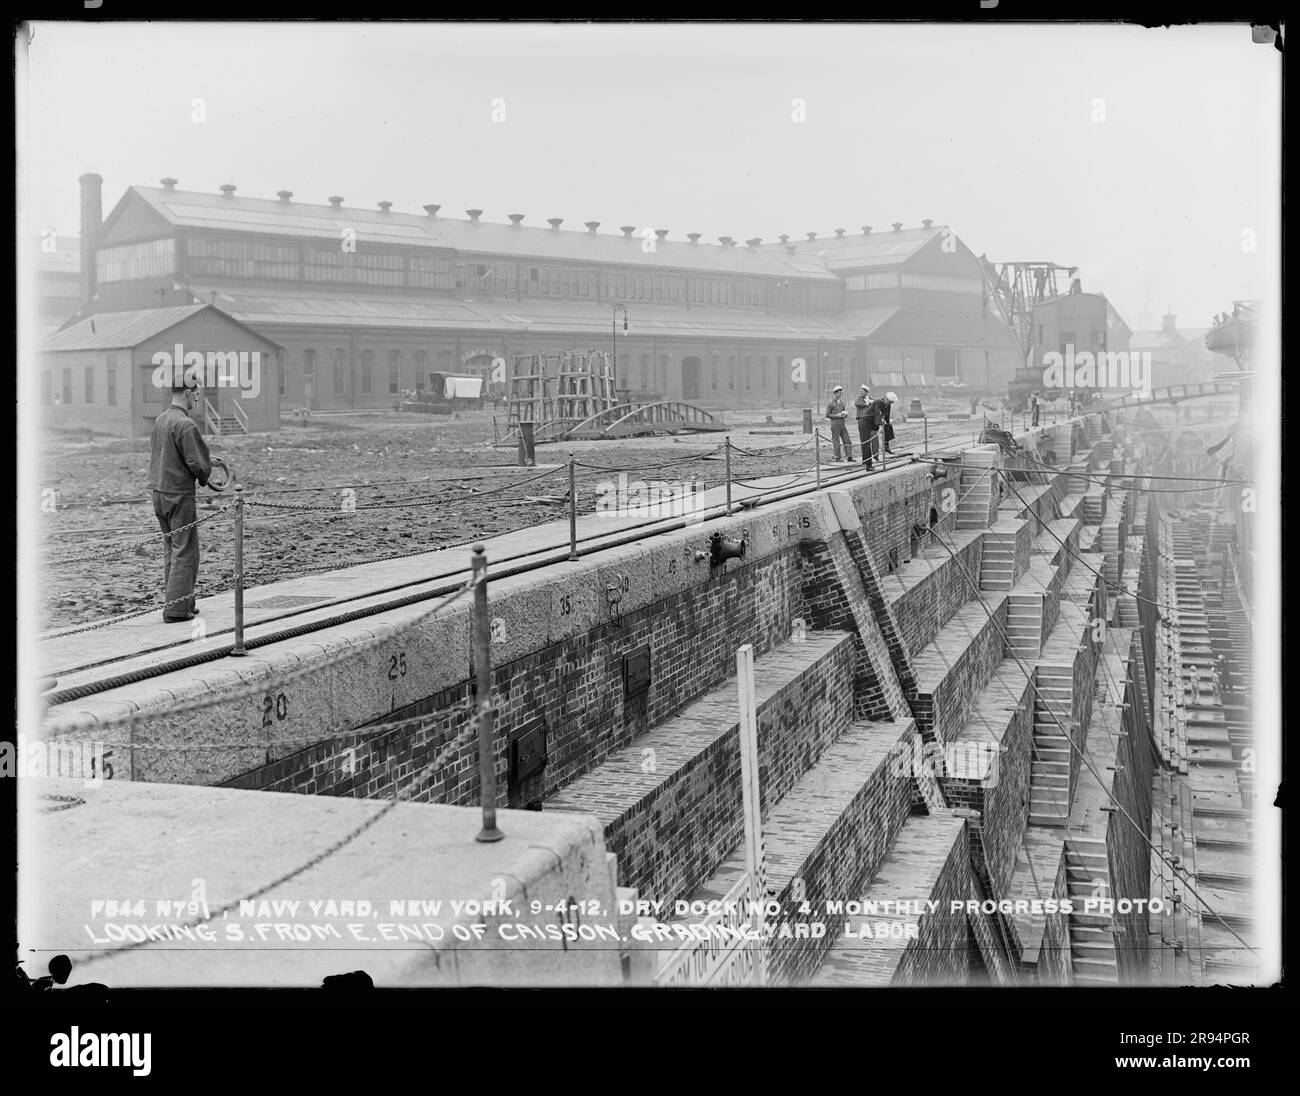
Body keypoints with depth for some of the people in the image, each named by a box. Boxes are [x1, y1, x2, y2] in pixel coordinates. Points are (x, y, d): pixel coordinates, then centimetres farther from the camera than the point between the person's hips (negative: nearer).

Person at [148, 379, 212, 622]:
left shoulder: (160, 420, 8)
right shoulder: (185, 424, -18)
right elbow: (200, 463, -20)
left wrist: (208, 462, 10)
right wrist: (204, 478, 4)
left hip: (158, 491, 9)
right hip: (179, 494, -9)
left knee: (171, 549, 16)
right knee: (185, 551, -2)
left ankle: (177, 602, 24)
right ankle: (176, 609, -1)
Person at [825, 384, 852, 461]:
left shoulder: (842, 402, 15)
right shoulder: (830, 403, -3)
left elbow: (846, 414, 22)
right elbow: (827, 415, -6)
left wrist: (845, 414, -2)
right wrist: (837, 415, -15)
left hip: (842, 424, 6)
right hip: (835, 424, -6)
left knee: (847, 441, -1)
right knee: (836, 441, -2)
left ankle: (849, 457, -1)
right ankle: (837, 458, 4)